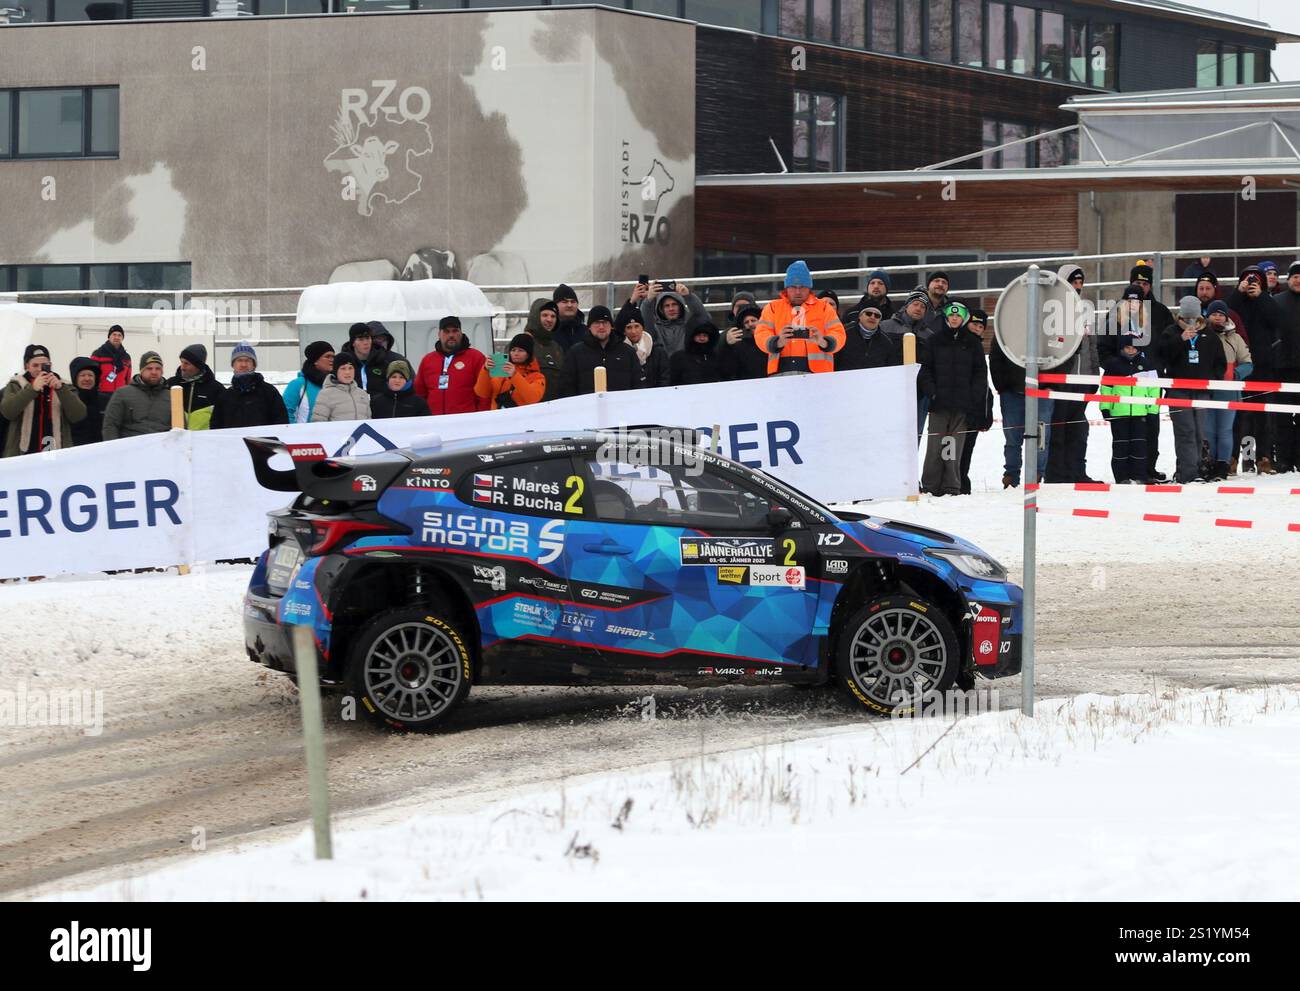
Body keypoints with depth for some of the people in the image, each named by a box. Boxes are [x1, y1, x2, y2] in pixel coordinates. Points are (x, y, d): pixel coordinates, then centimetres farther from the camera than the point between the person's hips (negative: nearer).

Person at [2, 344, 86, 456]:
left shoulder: (63, 387, 9)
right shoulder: (16, 386, 7)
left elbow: (78, 415, -5)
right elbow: (7, 411, -12)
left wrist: (60, 388, -17)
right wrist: (33, 388, -22)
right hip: (22, 455, -1)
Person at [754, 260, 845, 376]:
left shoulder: (823, 307, 18)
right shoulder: (773, 307, 18)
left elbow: (838, 334, 7)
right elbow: (761, 334, 6)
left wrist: (823, 342, -16)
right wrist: (778, 342, -17)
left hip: (815, 372, 0)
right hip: (781, 370, 0)